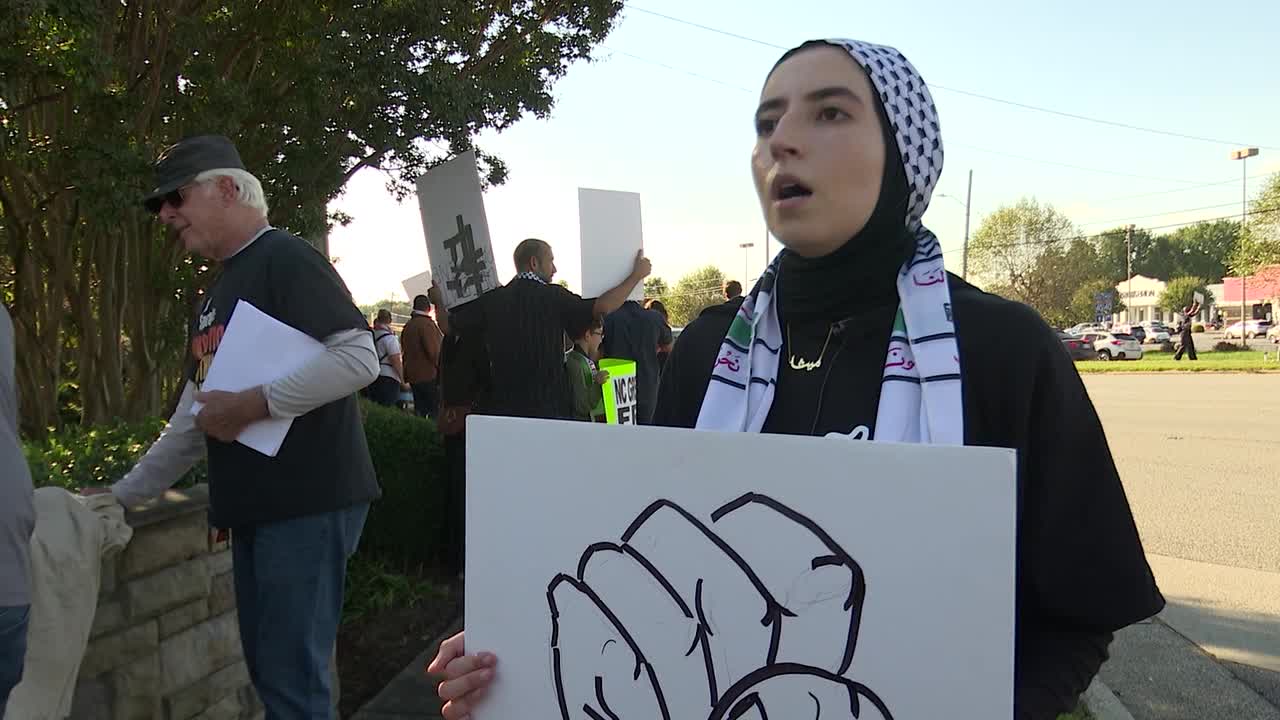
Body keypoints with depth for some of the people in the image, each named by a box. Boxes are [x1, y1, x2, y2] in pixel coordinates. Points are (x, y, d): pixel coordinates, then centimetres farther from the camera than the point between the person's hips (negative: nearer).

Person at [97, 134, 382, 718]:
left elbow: (359, 359, -22)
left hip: (308, 500, -9)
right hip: (255, 507, 9)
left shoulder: (286, 259, -8)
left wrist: (257, 402, -20)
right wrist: (124, 494, 24)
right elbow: (193, 421, 25)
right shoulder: (220, 290, 21)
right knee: (267, 671, 14)